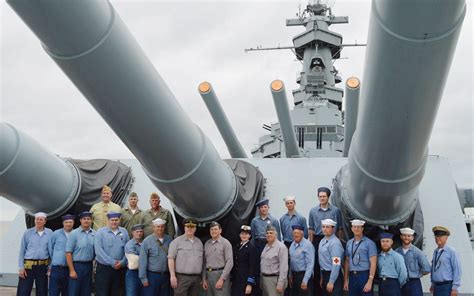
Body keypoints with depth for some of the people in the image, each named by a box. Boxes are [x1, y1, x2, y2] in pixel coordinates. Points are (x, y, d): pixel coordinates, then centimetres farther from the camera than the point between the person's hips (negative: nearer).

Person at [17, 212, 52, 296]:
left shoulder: (50, 233, 3)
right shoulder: (28, 233, 2)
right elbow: (22, 251, 3)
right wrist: (21, 267, -4)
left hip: (43, 266, 1)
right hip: (28, 265, -1)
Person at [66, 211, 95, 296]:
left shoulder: (95, 234, 4)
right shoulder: (74, 233, -6)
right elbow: (68, 253, -8)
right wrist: (72, 270, -12)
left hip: (89, 266, 4)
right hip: (77, 266, -4)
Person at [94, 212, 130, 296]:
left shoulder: (124, 232, 5)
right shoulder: (101, 232, -4)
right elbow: (99, 251, -12)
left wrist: (122, 262, -11)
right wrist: (112, 262, -15)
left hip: (119, 269, 3)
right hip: (103, 268, -3)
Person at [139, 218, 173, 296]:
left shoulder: (169, 240, 4)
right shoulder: (147, 241, -5)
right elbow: (142, 261, -6)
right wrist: (143, 278, -8)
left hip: (166, 275, 3)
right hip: (152, 275, -3)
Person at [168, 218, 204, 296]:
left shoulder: (199, 242, 14)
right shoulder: (177, 241, -1)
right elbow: (171, 258, -6)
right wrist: (172, 276, -13)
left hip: (196, 278, 5)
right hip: (182, 277, -5)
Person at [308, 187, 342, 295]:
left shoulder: (336, 210, 0)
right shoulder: (313, 211, 6)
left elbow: (339, 229, 5)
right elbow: (311, 229, 10)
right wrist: (311, 243, 5)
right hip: (317, 239, 2)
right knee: (317, 265, 4)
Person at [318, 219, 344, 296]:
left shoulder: (335, 243, -18)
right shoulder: (322, 241, 9)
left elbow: (336, 264, -22)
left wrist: (331, 282, -21)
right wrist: (322, 278, 17)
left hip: (334, 275, -9)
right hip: (324, 274, 9)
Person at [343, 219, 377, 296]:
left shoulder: (369, 243, -5)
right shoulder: (349, 243, 11)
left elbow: (373, 263, -8)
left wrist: (370, 281, -15)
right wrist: (346, 280, 11)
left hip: (364, 275, -5)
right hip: (352, 276, 5)